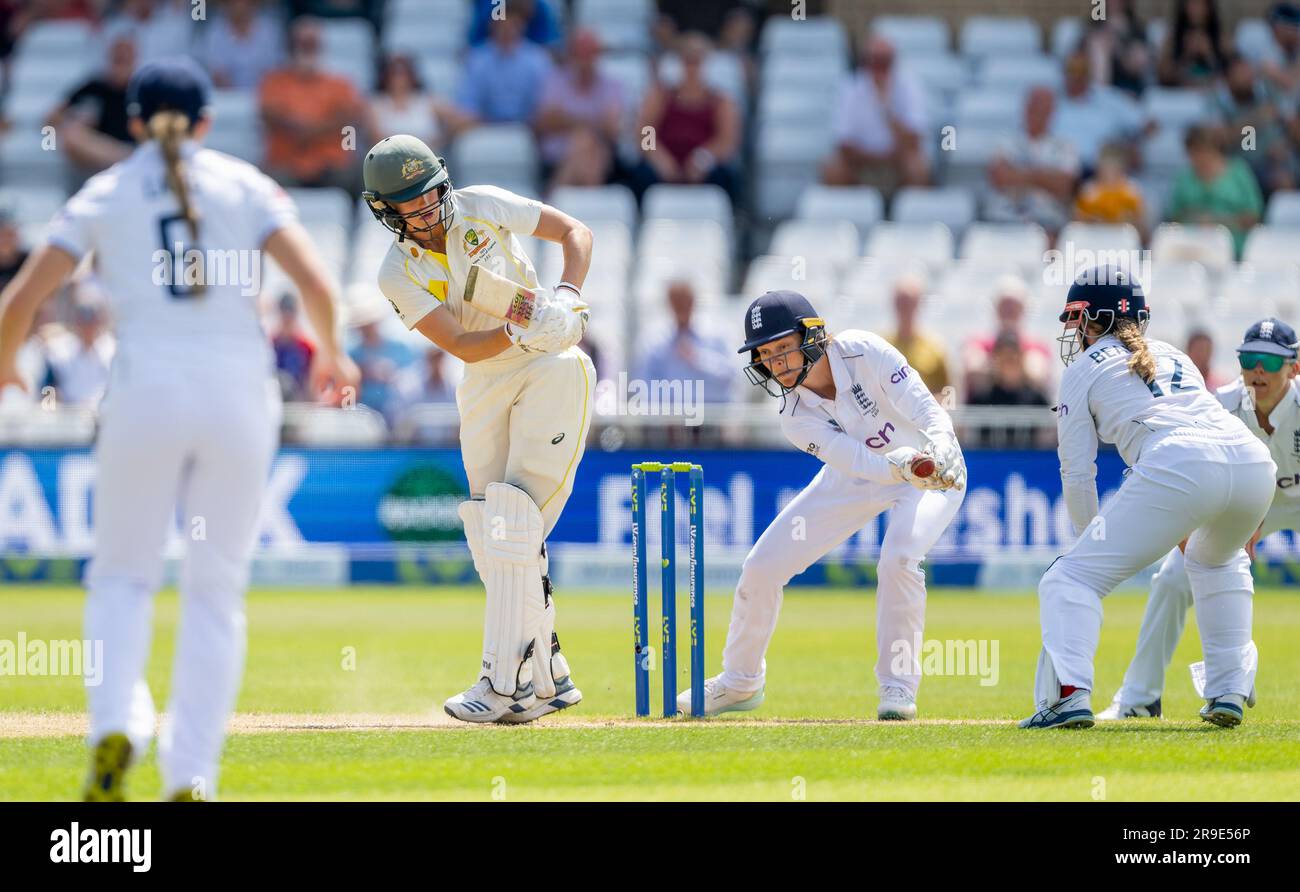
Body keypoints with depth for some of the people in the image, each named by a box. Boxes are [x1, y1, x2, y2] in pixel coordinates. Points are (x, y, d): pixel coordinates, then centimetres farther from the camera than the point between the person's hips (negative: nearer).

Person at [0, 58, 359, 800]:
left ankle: (116, 723, -12)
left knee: (123, 573, 14)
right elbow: (315, 282, -2)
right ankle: (191, 776, 0)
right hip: (240, 391, 0)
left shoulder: (105, 195, 9)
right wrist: (331, 355, 16)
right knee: (217, 589, 9)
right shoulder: (245, 184, 8)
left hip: (147, 390, 0)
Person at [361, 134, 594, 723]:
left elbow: (574, 231, -1)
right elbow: (462, 345, -16)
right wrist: (519, 330, -33)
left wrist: (564, 297, -18)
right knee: (491, 532, 1)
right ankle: (545, 676, 14)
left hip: (554, 367, -4)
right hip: (485, 385, 4)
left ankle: (506, 683, -21)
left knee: (515, 514, -16)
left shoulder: (482, 207, -7)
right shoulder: (398, 275, -7)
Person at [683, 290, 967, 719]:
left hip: (935, 473, -4)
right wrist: (902, 467, -52)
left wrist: (939, 453, -53)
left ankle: (899, 687, -15)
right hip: (859, 475, 4)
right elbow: (859, 462, -32)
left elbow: (928, 410, -33)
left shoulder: (864, 352, -29)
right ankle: (740, 682, 22)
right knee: (762, 566, -1)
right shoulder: (795, 417, -20)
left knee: (899, 558, -32)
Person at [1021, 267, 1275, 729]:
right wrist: (1183, 532, 54)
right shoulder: (1175, 357, 35)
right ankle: (1228, 692, 24)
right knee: (1216, 559, 36)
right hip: (1255, 461, 6)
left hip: (1178, 468, -6)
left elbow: (1078, 472, 14)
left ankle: (1069, 694, -22)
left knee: (1072, 577, 0)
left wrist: (1091, 537, 29)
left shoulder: (1085, 370, 18)